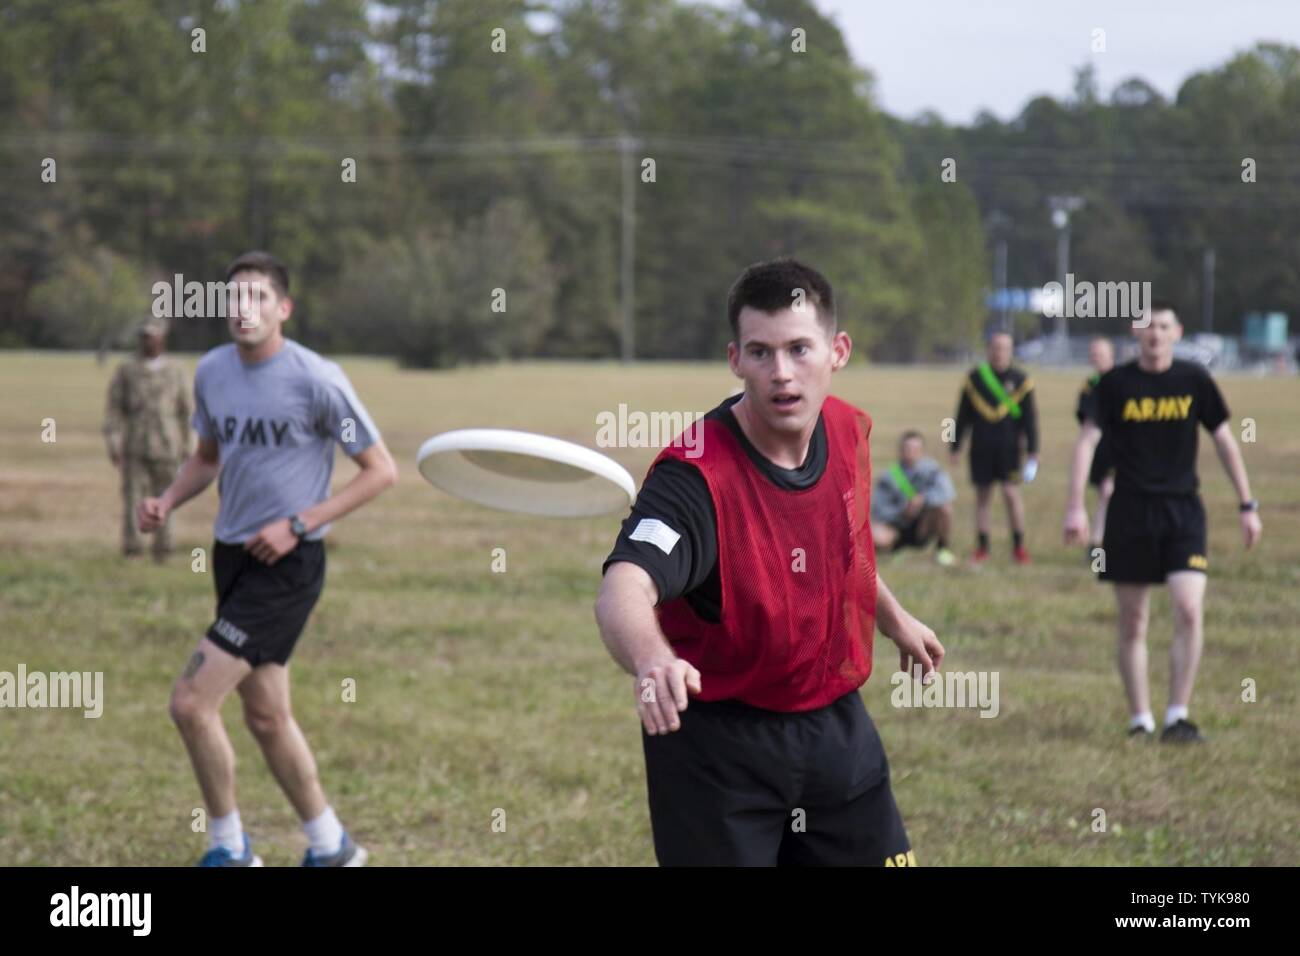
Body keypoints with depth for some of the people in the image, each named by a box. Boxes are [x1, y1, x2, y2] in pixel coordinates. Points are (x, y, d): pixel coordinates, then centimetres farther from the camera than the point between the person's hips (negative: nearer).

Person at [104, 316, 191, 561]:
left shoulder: (175, 372, 8)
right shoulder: (126, 371, 5)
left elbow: (184, 412, 13)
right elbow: (114, 409, 2)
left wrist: (185, 447, 12)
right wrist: (113, 443, -7)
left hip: (166, 447, 1)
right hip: (134, 448, -1)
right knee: (132, 498, -6)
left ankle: (162, 550, 12)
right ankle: (131, 549, -3)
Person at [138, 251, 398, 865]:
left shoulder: (316, 380, -15)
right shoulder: (211, 371, 4)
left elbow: (381, 471, -10)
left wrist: (298, 525, -17)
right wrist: (167, 502, 1)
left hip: (287, 565, -7)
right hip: (232, 555, 7)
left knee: (191, 702, -14)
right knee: (265, 715, 13)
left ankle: (227, 848, 4)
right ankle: (331, 848, 28)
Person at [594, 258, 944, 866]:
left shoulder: (850, 432, -5)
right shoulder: (697, 475, -27)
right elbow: (624, 588, -45)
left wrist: (893, 617, 33)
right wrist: (650, 659, -66)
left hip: (837, 725, 6)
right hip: (716, 743, -6)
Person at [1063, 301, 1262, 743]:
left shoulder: (1194, 380, 1)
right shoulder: (1116, 383, -2)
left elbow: (1224, 440, 8)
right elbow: (1087, 440, -4)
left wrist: (1247, 505, 7)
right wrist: (1075, 505, -14)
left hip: (1183, 510, 0)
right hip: (1130, 512, 0)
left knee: (1189, 611, -15)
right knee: (1132, 623, 4)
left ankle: (1178, 718, -7)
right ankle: (1140, 721, 14)